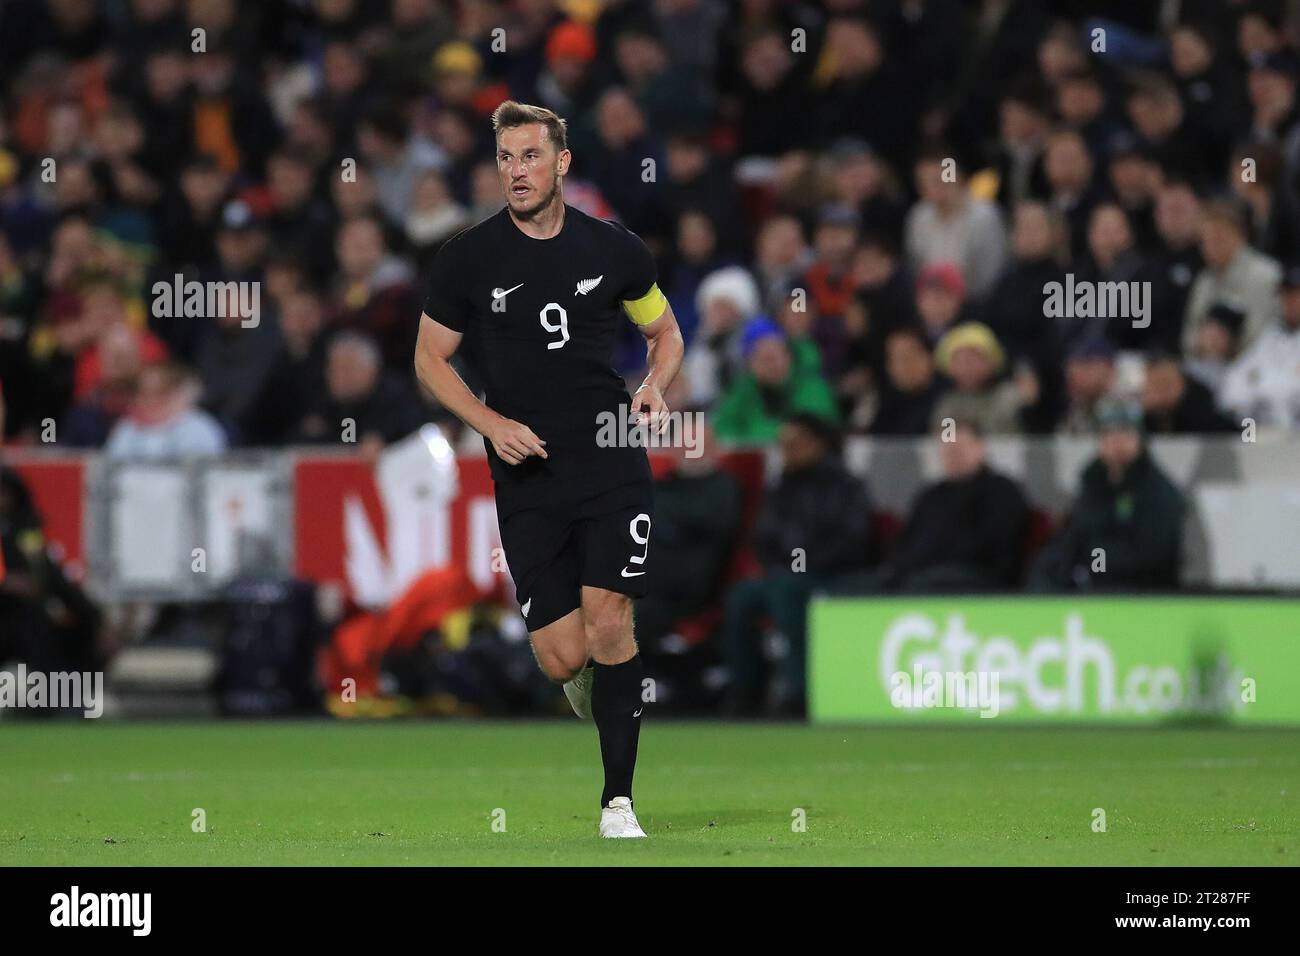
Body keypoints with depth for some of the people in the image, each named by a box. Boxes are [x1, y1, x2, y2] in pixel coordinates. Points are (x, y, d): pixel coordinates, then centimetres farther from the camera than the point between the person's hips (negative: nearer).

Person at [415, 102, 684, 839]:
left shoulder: (615, 250, 2)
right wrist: (491, 423, -7)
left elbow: (666, 332, 17)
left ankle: (618, 801, -3)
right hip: (527, 476, 0)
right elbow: (431, 358, 8)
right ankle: (594, 685, 34)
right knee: (563, 658, -5)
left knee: (609, 623, -13)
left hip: (613, 466, 0)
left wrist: (656, 386, -4)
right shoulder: (469, 258, -1)